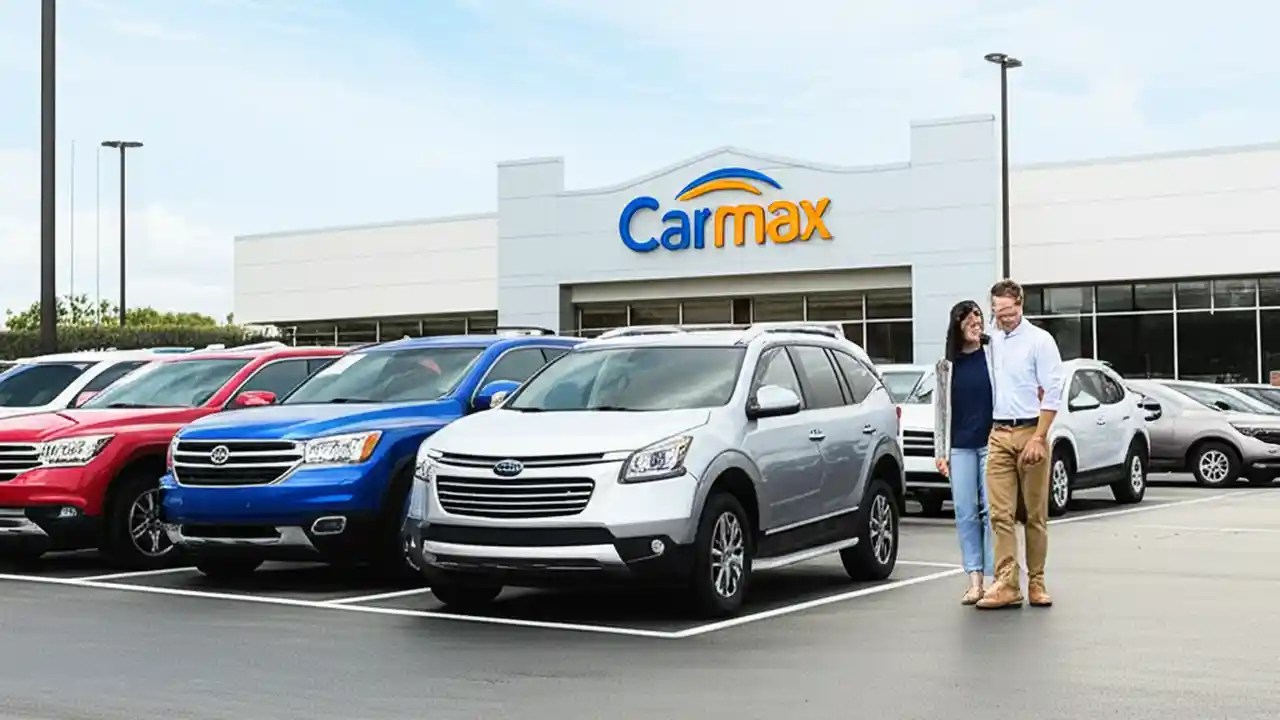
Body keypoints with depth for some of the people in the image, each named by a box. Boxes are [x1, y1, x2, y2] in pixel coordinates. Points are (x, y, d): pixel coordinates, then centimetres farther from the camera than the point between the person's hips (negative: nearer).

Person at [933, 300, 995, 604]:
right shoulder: (946, 366, 10)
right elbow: (941, 409, 12)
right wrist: (940, 451, 8)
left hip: (991, 442, -3)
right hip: (960, 448, 3)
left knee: (992, 510, -2)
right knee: (965, 513, 2)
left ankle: (995, 577, 3)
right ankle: (975, 580, 6)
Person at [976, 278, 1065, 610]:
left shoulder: (1039, 340, -3)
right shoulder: (991, 340, 11)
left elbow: (1052, 393, -7)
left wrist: (1038, 438, -13)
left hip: (1029, 432, -4)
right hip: (998, 434, 4)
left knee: (1036, 515, 4)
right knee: (1001, 514, -3)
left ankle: (1036, 583, 12)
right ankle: (1006, 585, -3)